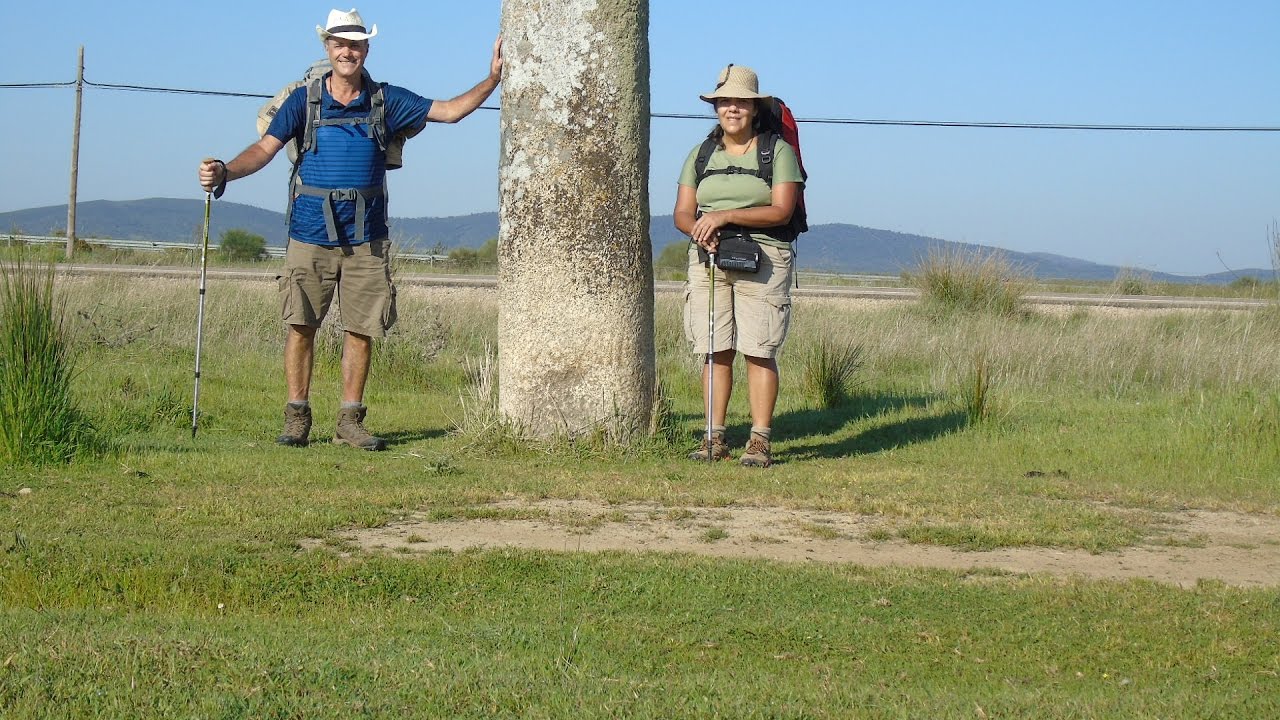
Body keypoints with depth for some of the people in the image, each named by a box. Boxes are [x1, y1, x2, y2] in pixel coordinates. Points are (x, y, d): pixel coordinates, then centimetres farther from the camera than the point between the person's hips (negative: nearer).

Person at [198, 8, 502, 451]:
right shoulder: (304, 100, 2)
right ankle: (296, 419, 6)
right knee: (301, 325, -3)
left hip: (366, 237, 2)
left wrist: (492, 80, 1)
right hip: (311, 235, -1)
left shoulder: (385, 101, 7)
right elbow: (265, 149, -5)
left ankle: (350, 422, 11)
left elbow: (450, 111, 10)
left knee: (361, 329, 2)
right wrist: (225, 172, -22)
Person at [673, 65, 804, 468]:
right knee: (716, 351, 1)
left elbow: (781, 210, -8)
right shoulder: (701, 155, 16)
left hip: (763, 259, -3)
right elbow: (683, 213, 10)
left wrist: (726, 216, -17)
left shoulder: (778, 152, 3)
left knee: (759, 351, -6)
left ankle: (760, 440, -3)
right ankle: (714, 438, 4)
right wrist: (700, 231, -14)